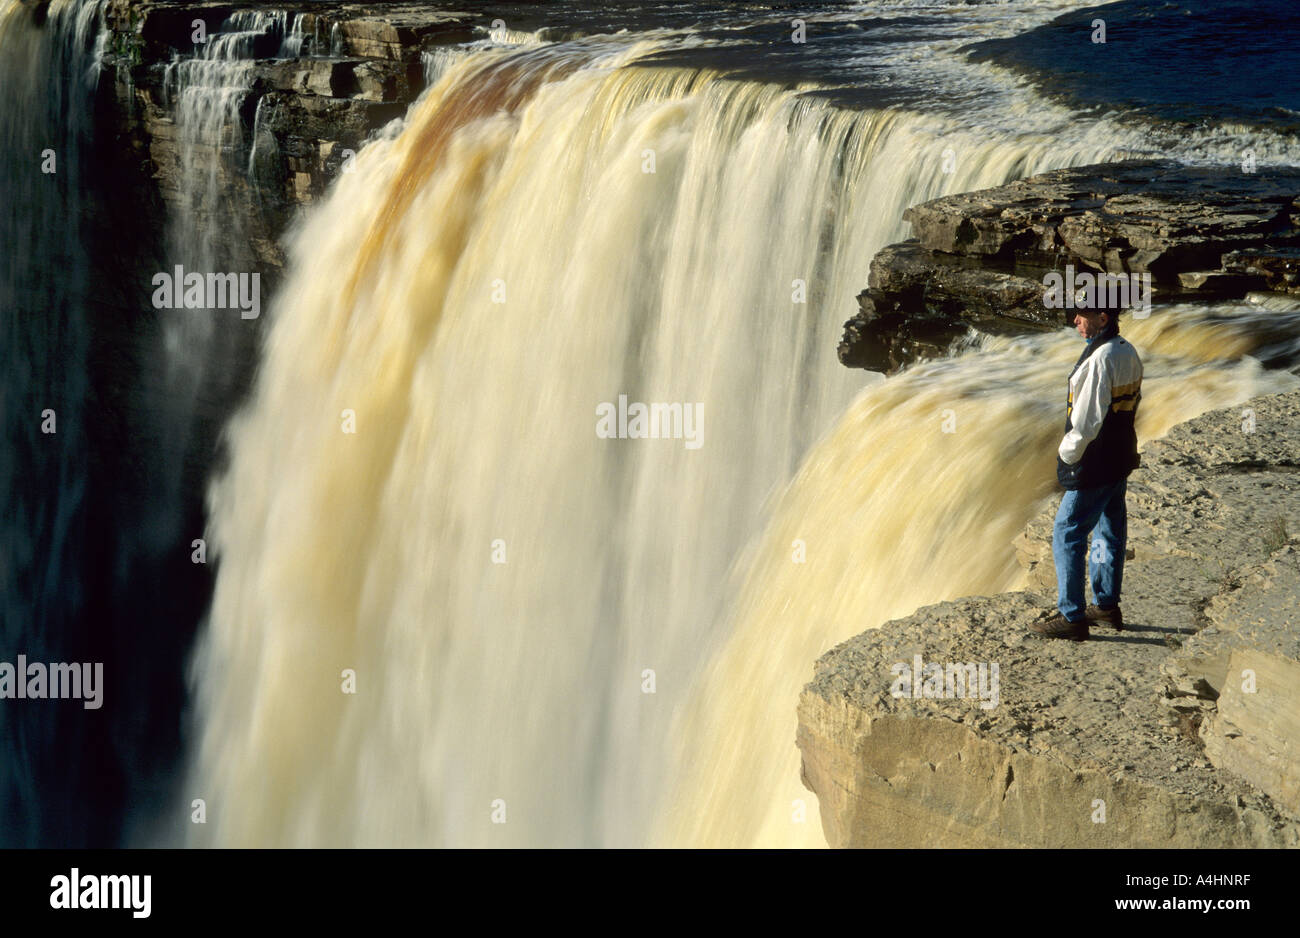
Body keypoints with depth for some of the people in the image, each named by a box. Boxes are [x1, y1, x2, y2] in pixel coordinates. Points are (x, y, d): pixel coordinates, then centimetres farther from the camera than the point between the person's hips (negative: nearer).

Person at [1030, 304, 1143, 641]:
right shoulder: (1128, 353, 6)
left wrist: (1067, 452, -10)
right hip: (1121, 459, 10)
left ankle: (1072, 617, -1)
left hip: (1094, 465, -10)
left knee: (1067, 536, -3)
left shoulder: (1100, 360, -24)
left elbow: (1088, 417, -24)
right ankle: (1108, 606, 29)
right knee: (1110, 533, 19)